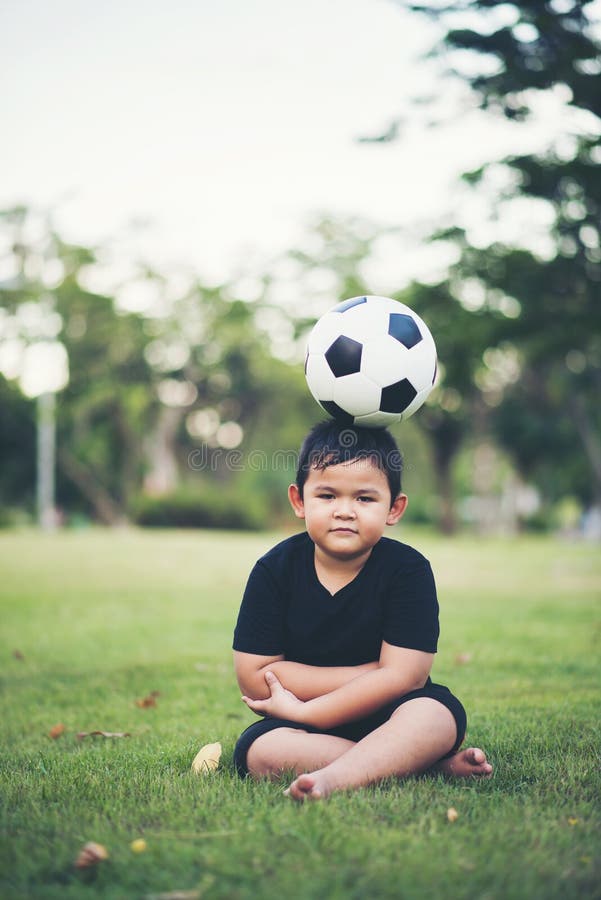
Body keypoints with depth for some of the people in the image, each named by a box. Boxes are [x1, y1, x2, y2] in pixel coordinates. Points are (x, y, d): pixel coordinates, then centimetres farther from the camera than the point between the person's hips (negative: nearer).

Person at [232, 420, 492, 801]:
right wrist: (369, 676, -15)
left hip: (387, 717, -1)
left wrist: (303, 711, -18)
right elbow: (254, 679, -12)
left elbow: (402, 677, -17)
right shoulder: (275, 569, -6)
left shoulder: (409, 570, -10)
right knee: (259, 750, -29)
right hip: (296, 719, 2)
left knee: (437, 712, -31)